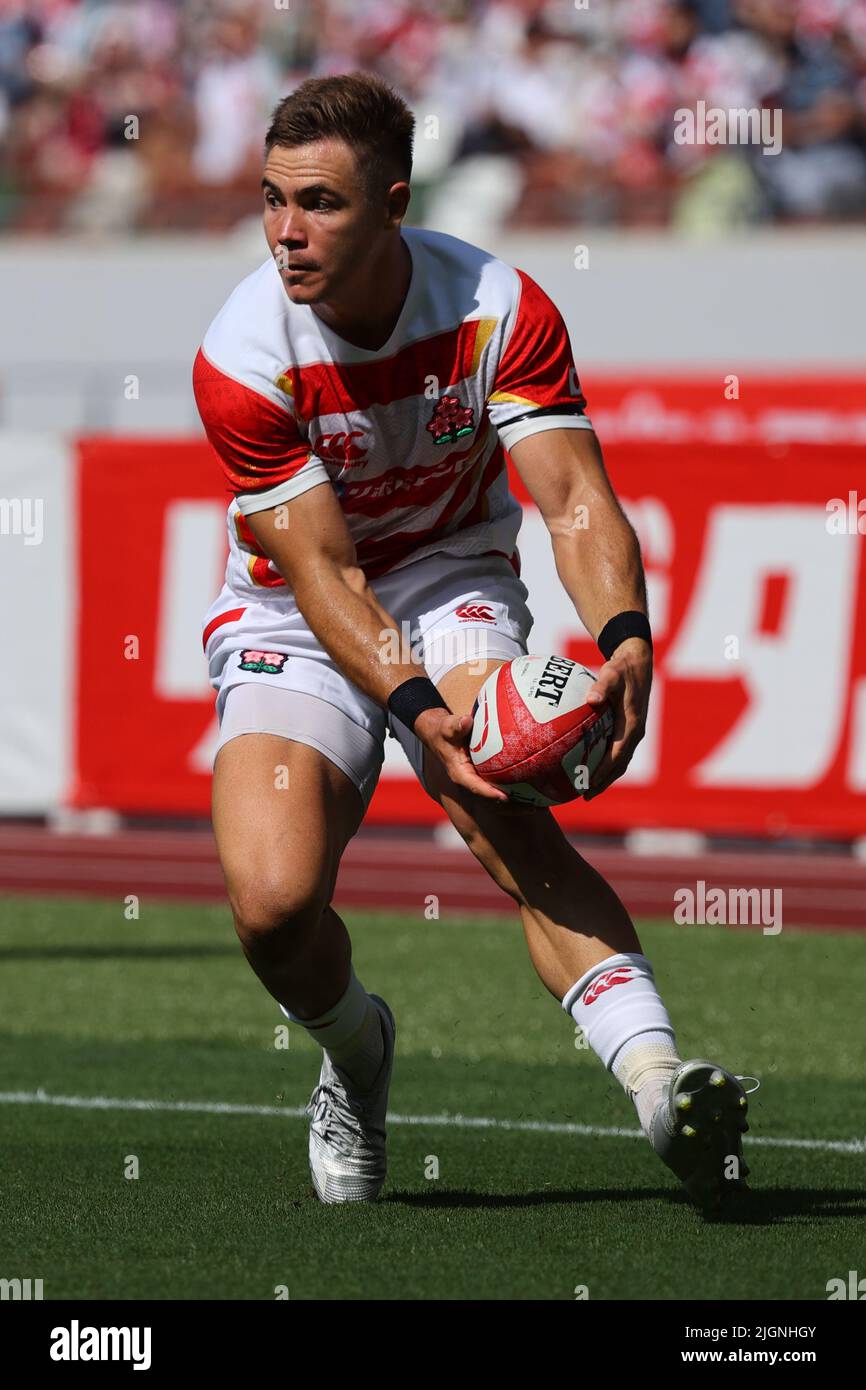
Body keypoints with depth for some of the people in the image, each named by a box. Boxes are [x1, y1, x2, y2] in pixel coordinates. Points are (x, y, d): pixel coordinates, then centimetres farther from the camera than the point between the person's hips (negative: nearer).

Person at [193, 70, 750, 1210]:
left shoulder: (501, 308, -16)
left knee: (504, 814, -31)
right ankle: (353, 1045, 12)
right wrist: (416, 706, -39)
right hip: (293, 626, 0)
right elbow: (324, 569, -22)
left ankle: (657, 1079, -46)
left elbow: (575, 498, -21)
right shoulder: (243, 357, -19)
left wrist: (623, 637, -42)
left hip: (454, 585, 0)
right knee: (272, 901, -22)